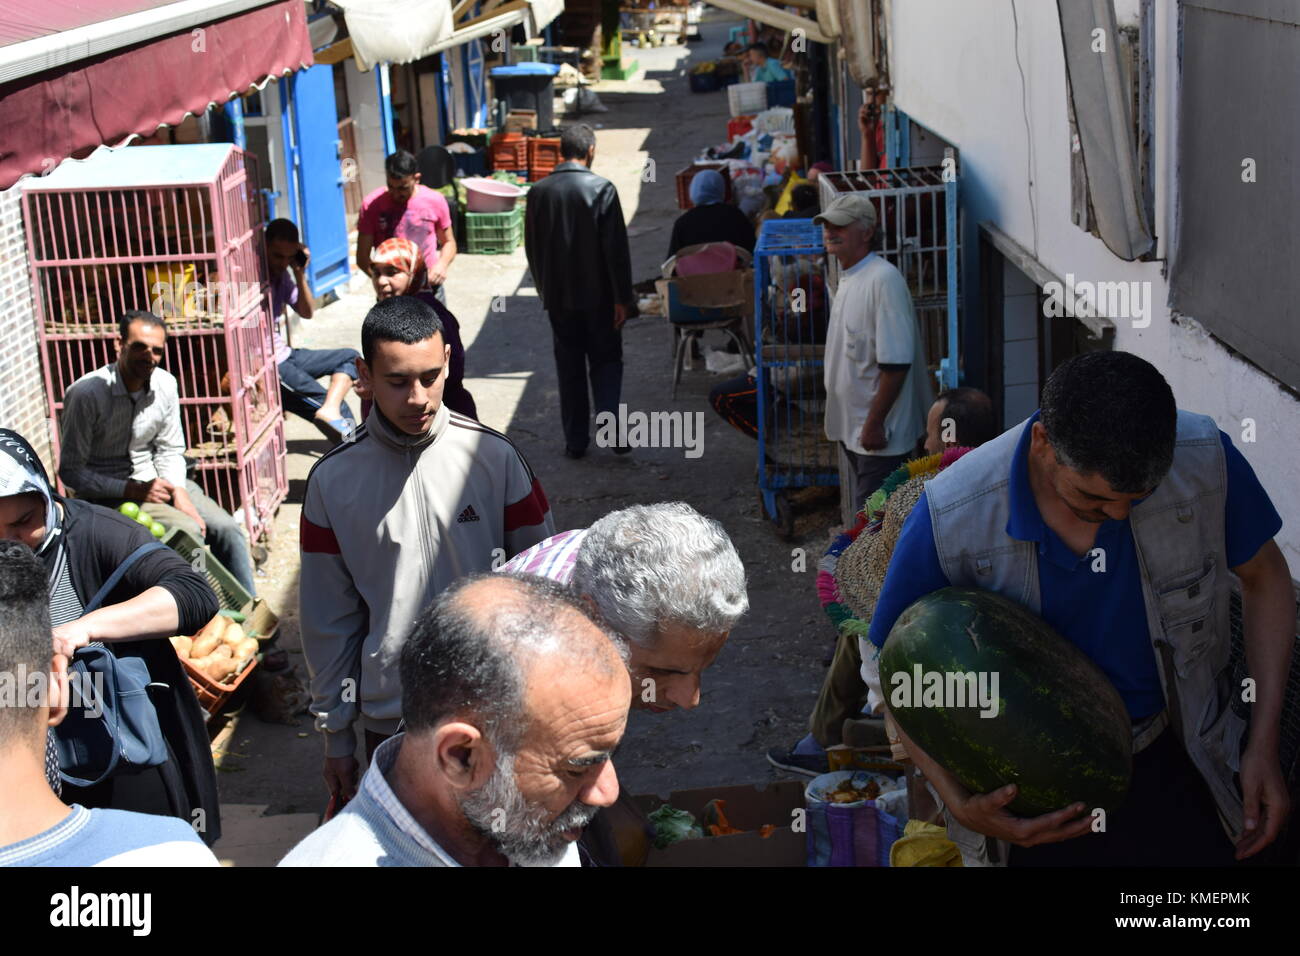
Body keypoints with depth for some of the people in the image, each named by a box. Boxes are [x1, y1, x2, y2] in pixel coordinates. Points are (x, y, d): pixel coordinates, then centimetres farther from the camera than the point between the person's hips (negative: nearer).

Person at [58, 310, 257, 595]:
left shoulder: (166, 385, -1)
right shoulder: (87, 393, -19)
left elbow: (170, 451, 9)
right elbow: (71, 471, -15)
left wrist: (179, 492, -10)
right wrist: (132, 490, -20)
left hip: (156, 480, 6)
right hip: (110, 494, -6)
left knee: (226, 529, -10)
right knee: (188, 531, -25)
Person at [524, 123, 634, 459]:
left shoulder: (539, 192, -2)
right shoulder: (602, 189, -13)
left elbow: (532, 249, 7)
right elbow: (616, 249, -13)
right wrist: (622, 298, -7)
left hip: (558, 296, 3)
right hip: (598, 295, -2)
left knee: (569, 369, 11)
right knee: (606, 362, 11)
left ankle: (576, 440, 13)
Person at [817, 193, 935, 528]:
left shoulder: (884, 280, -20)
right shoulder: (847, 278, 11)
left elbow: (896, 362, -24)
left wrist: (875, 423, -23)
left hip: (879, 436, -10)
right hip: (850, 427, 10)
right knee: (856, 521, 19)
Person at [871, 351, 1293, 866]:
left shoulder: (1205, 460, -20)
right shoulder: (949, 519, -26)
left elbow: (1265, 578, 0)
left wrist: (1263, 747, -5)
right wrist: (960, 803, -24)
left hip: (1166, 762, 2)